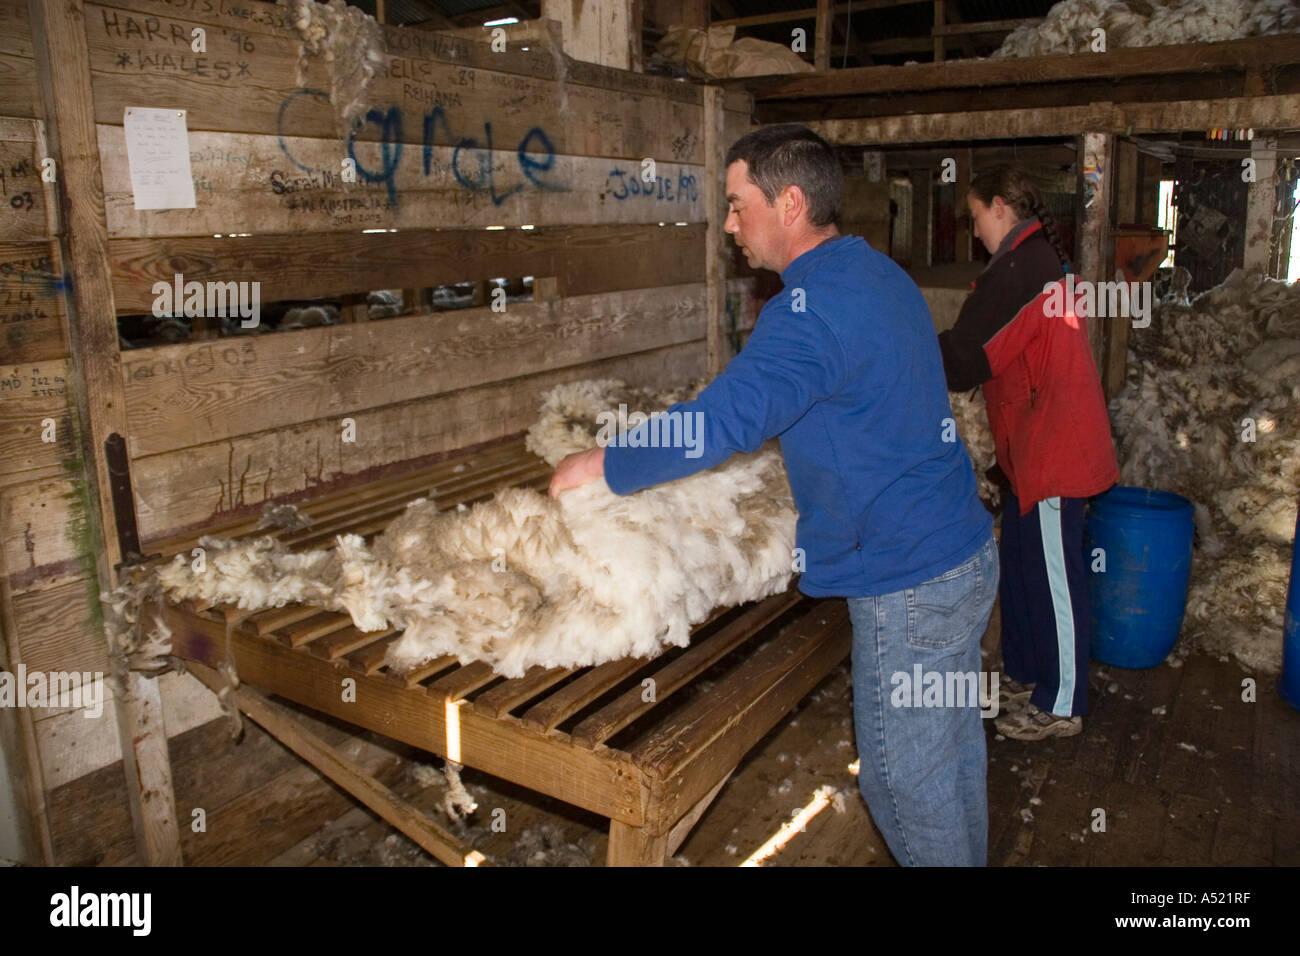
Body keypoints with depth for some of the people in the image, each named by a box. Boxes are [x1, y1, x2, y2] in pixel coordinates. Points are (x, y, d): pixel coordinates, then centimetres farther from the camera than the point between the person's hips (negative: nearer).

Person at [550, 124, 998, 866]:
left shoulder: (815, 308, -23)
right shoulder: (878, 274, 9)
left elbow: (722, 423, -31)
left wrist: (601, 466, -18)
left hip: (910, 587, -10)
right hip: (967, 553, 10)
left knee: (905, 779, 8)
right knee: (956, 749, 24)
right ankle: (971, 857, 42)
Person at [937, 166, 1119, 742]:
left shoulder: (1019, 269, -19)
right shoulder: (1043, 259, 15)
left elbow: (965, 358, -18)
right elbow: (1006, 350, 17)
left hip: (1052, 449, -10)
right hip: (1037, 443, 10)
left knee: (1053, 576, 0)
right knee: (1019, 561, 19)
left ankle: (1060, 705, 14)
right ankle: (1023, 675, 34)